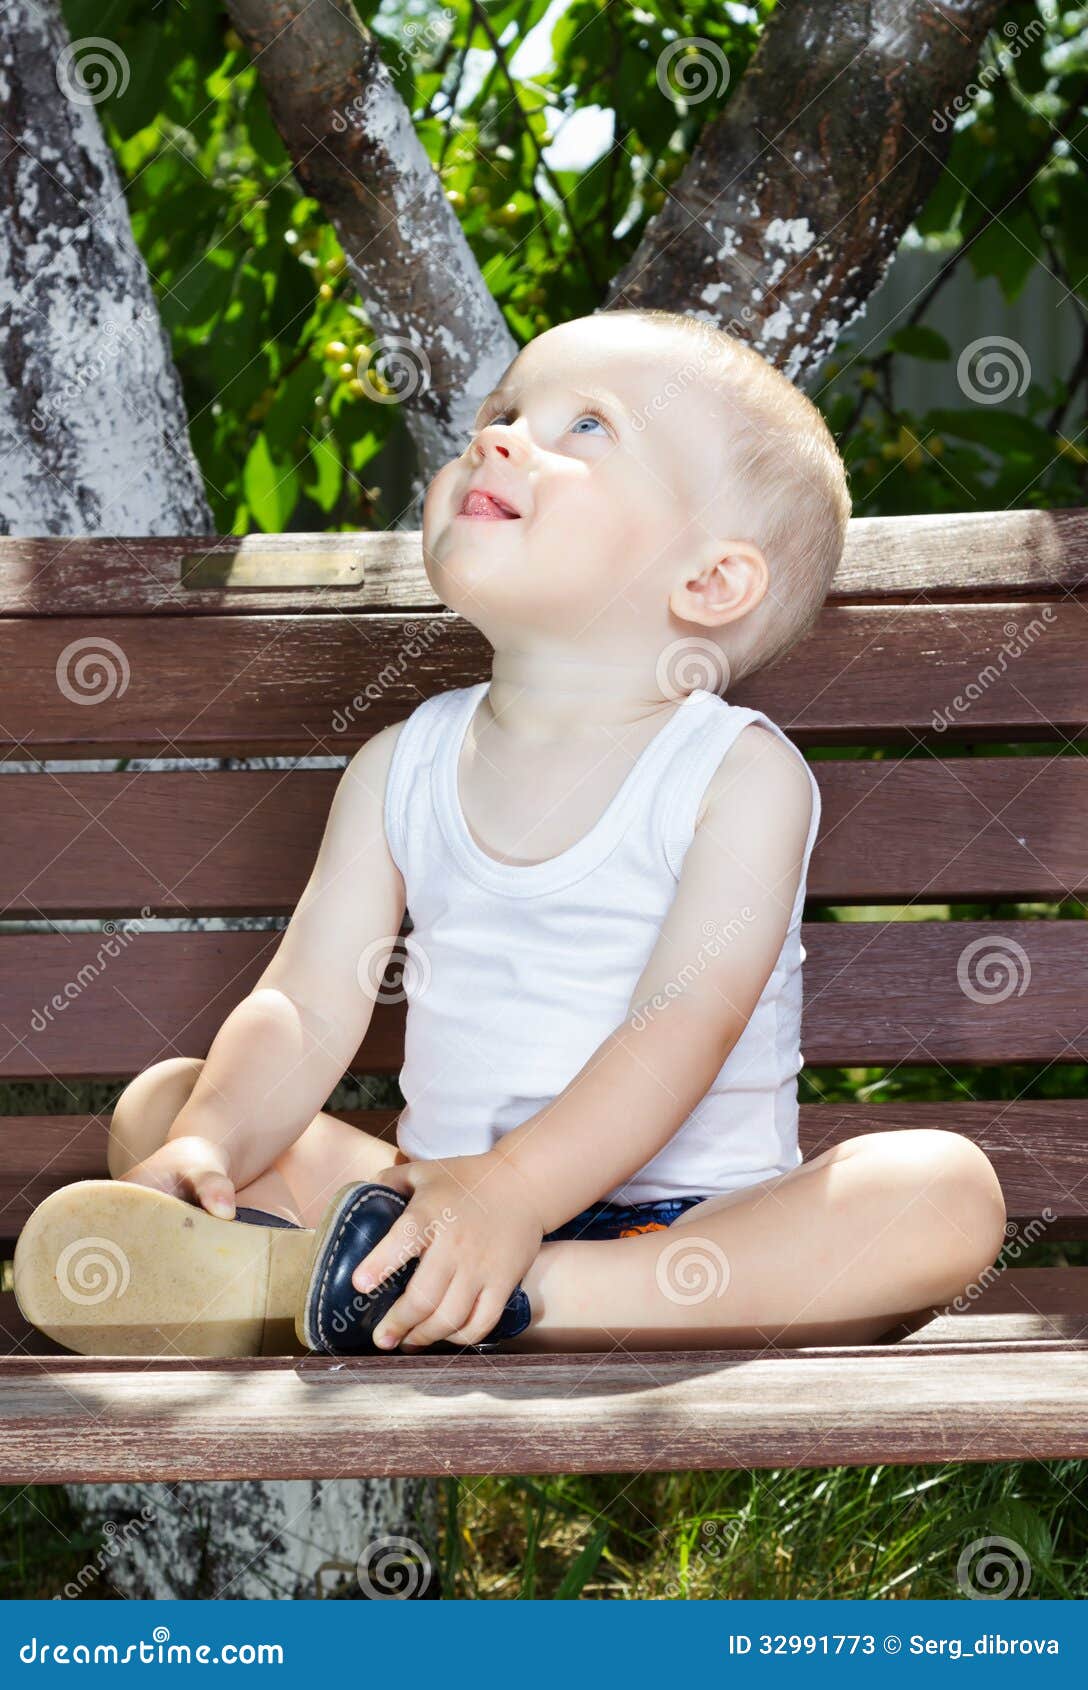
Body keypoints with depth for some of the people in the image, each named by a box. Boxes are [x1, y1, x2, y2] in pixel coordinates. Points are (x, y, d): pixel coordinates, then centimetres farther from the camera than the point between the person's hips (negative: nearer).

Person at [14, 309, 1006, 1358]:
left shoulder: (741, 774, -6)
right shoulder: (400, 770, 7)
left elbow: (688, 1021, -19)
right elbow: (309, 1006, -1)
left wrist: (516, 1189, -33)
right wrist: (207, 1146, -21)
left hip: (686, 1220, -3)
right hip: (444, 1193, 4)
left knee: (948, 1191, -29)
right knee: (158, 1103, -3)